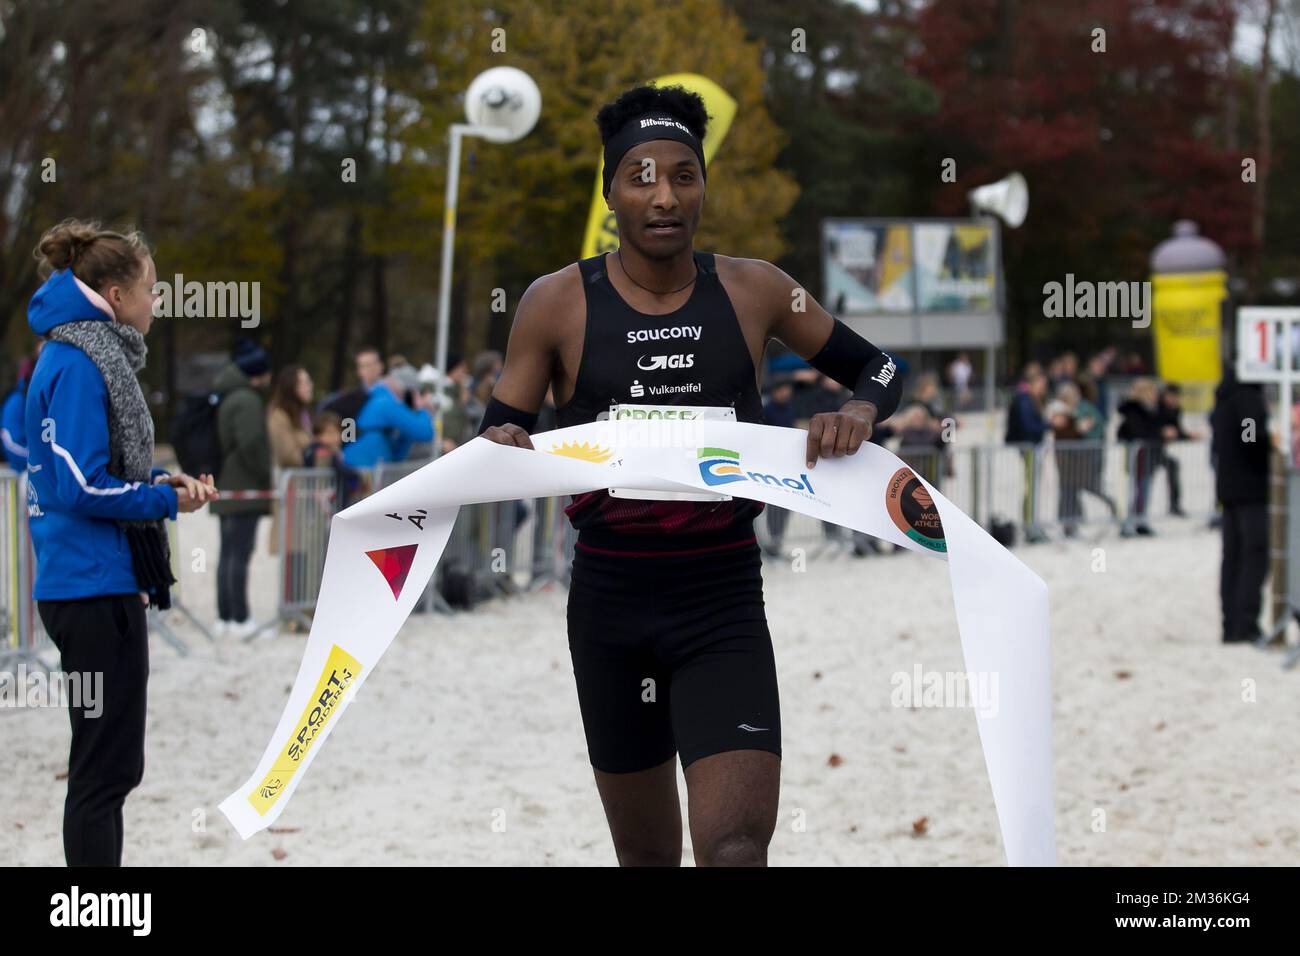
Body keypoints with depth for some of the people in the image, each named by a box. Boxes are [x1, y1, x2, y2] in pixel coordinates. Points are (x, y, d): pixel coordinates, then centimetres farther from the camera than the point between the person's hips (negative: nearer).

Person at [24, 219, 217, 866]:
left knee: (105, 763, 16)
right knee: (107, 767, -5)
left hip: (95, 586, 10)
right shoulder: (78, 366, -16)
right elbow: (80, 487, -22)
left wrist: (163, 479, 6)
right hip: (96, 587, -10)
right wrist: (168, 501, -11)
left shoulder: (86, 354, 14)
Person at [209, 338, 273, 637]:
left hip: (226, 488, 10)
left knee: (228, 553, 12)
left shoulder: (226, 398, 16)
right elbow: (251, 442, -24)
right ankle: (241, 619, -8)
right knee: (241, 553, -8)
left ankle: (224, 617, 15)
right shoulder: (247, 400, -15)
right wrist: (267, 475, -13)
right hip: (245, 489, -10)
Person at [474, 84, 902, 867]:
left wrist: (859, 411, -12)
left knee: (738, 846, -18)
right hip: (611, 599, 1)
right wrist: (501, 451, -21)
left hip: (724, 603, -1)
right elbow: (496, 439, 2)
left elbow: (878, 369, 11)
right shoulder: (558, 304, -3)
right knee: (647, 853, 13)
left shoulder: (752, 291, 0)